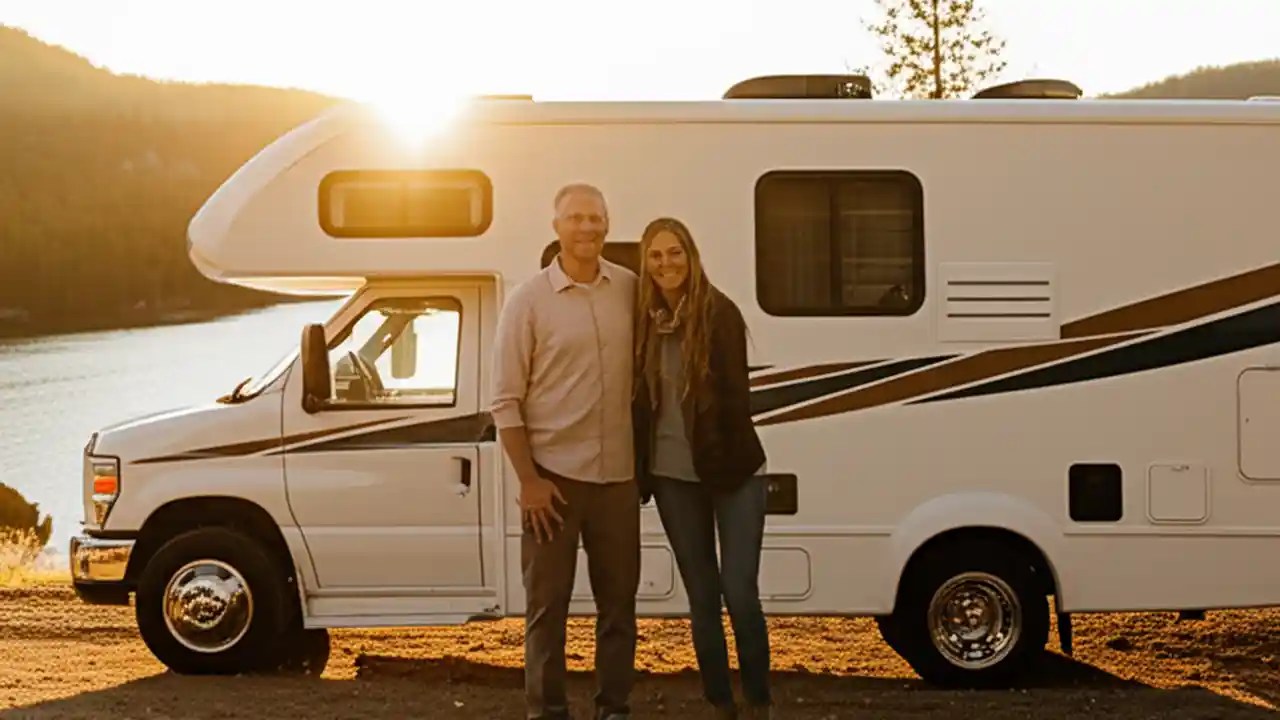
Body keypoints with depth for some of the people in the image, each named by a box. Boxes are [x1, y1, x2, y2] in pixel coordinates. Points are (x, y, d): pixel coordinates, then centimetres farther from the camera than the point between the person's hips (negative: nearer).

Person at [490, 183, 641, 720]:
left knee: (619, 599, 11)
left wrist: (645, 459, 9)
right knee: (547, 604, 3)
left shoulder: (629, 289, 3)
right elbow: (505, 402, -7)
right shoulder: (528, 300, -7)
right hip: (554, 474, -3)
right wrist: (528, 480, -12)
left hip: (617, 474, 3)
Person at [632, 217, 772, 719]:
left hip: (732, 472, -4)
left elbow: (734, 395, -13)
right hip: (674, 476, 4)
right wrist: (640, 467, 0)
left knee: (740, 594, -5)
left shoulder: (720, 314, -10)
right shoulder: (645, 320, 2)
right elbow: (639, 397, 6)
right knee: (702, 598, 10)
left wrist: (724, 457, -18)